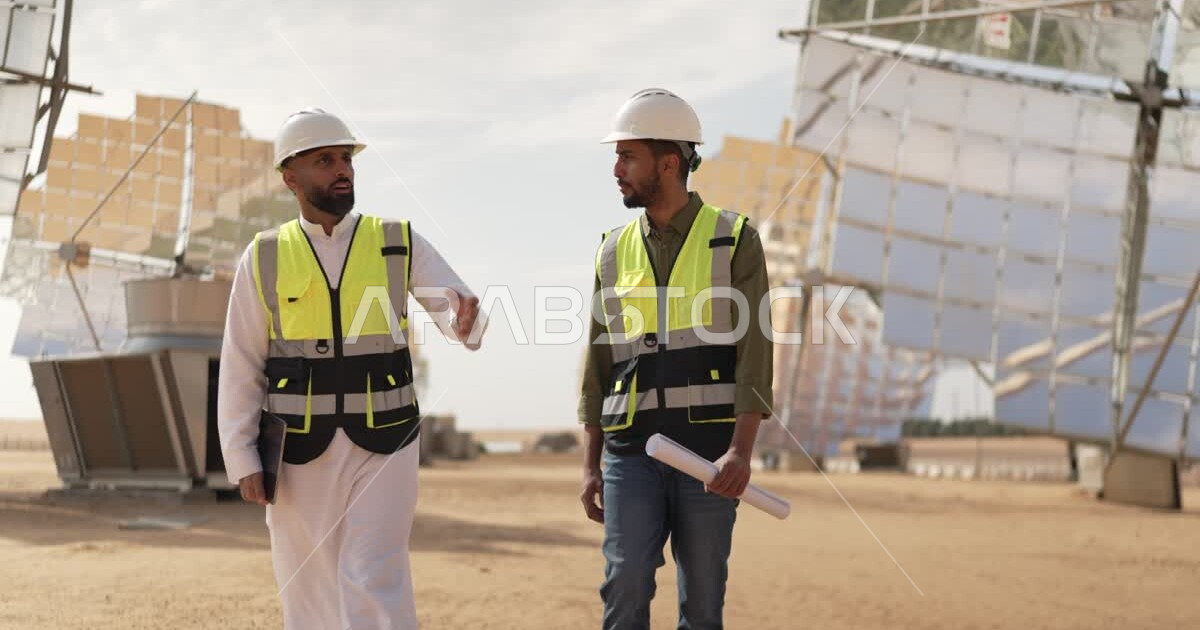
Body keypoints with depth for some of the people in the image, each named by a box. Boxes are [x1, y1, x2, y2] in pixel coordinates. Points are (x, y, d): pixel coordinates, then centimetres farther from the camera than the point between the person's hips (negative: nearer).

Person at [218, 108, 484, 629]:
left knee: (374, 586, -9)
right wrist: (242, 460, -4)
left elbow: (456, 307, -9)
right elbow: (241, 366, 2)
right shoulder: (265, 257, 1)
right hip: (300, 449, 1)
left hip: (383, 443, -1)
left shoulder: (399, 243, 1)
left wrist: (464, 318, -34)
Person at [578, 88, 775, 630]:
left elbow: (754, 351, -6)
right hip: (631, 450, 2)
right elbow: (599, 363, 14)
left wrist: (741, 450, -17)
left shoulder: (733, 240, 0)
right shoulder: (614, 251, 11)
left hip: (709, 449, -2)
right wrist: (591, 464, 9)